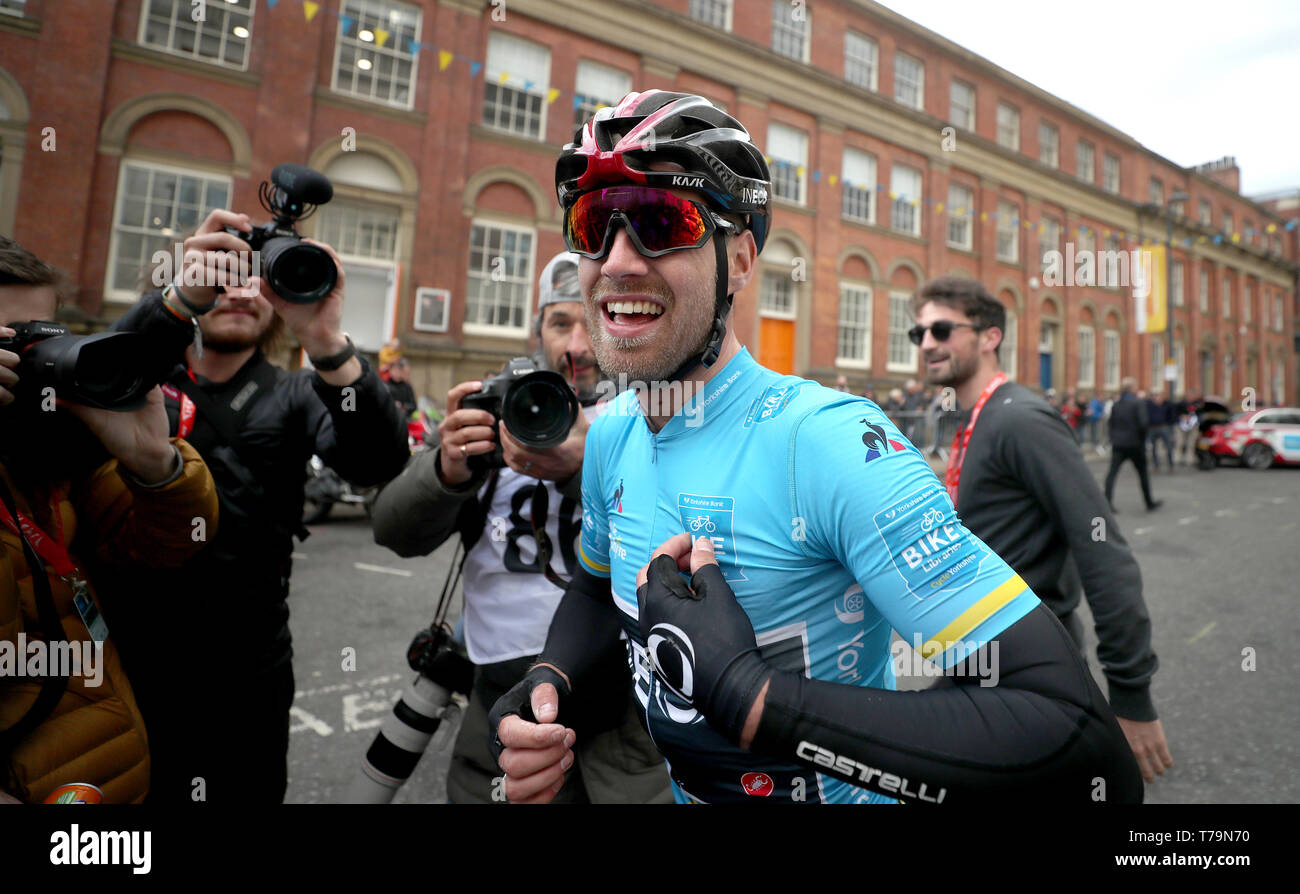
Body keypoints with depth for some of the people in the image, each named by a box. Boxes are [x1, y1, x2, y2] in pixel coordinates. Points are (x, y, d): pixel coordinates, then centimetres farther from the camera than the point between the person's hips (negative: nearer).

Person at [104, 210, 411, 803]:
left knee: (247, 790, 14)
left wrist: (327, 345, -33)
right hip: (124, 659, 1)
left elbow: (378, 462, -17)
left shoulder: (293, 396, 1)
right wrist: (179, 300, -35)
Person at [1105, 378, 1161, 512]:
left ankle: (1107, 500, -15)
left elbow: (1111, 425, 9)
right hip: (1134, 443, -3)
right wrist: (1143, 441, -4)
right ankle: (1150, 503, 22)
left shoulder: (1116, 404, 7)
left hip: (1118, 444, 3)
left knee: (1112, 472, -1)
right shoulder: (1139, 402, -8)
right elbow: (1142, 423, -16)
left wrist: (1113, 441, 14)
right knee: (1143, 473, 11)